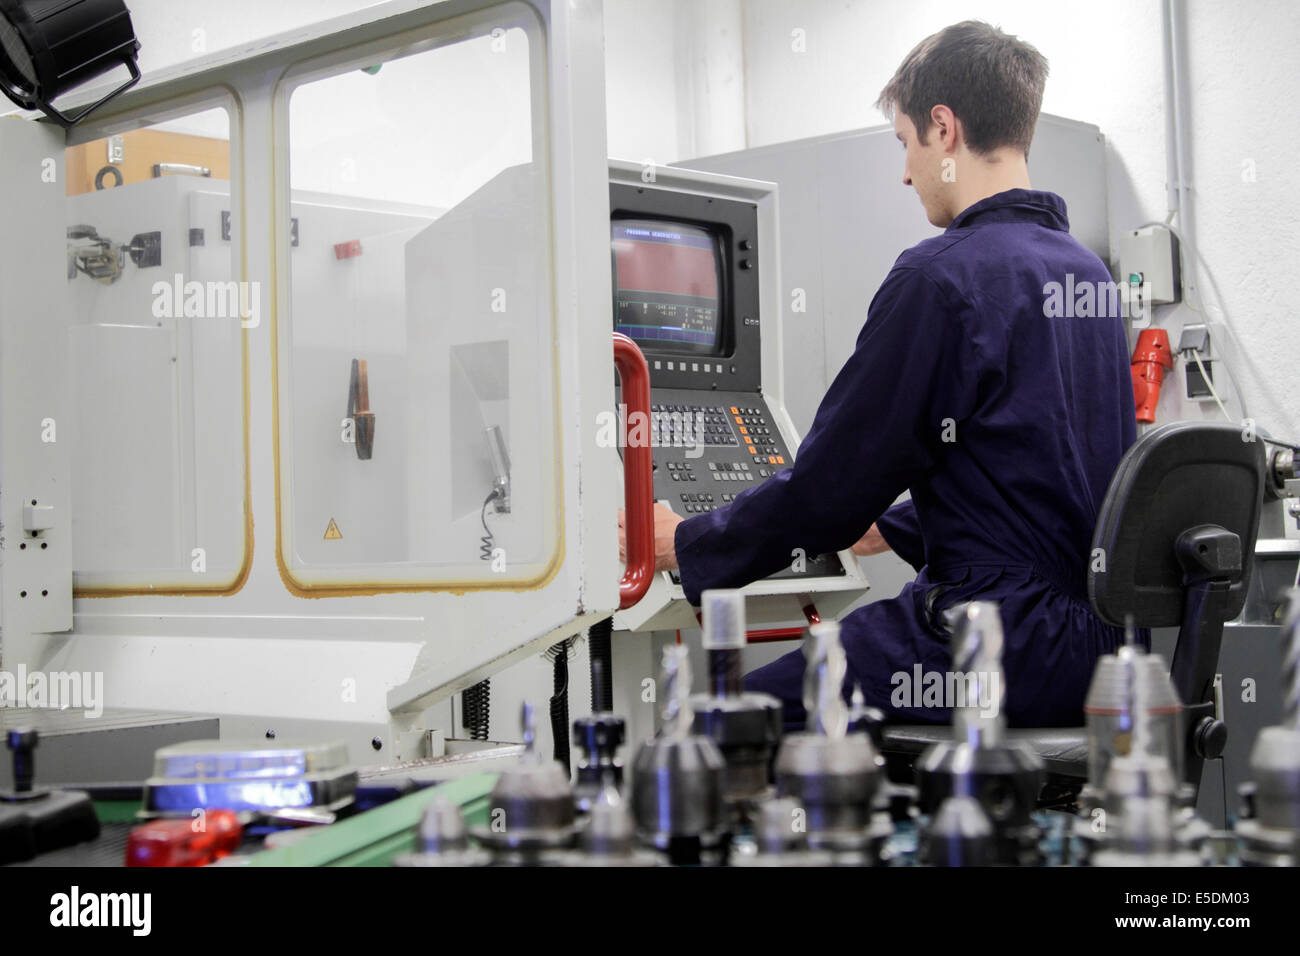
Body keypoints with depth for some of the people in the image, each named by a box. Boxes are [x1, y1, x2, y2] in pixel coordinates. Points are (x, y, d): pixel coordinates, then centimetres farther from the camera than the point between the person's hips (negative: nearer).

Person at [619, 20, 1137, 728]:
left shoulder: (942, 277, -15)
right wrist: (890, 528, 36)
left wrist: (686, 545, 4)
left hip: (1014, 654, -9)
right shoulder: (1088, 272, 13)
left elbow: (833, 478, -11)